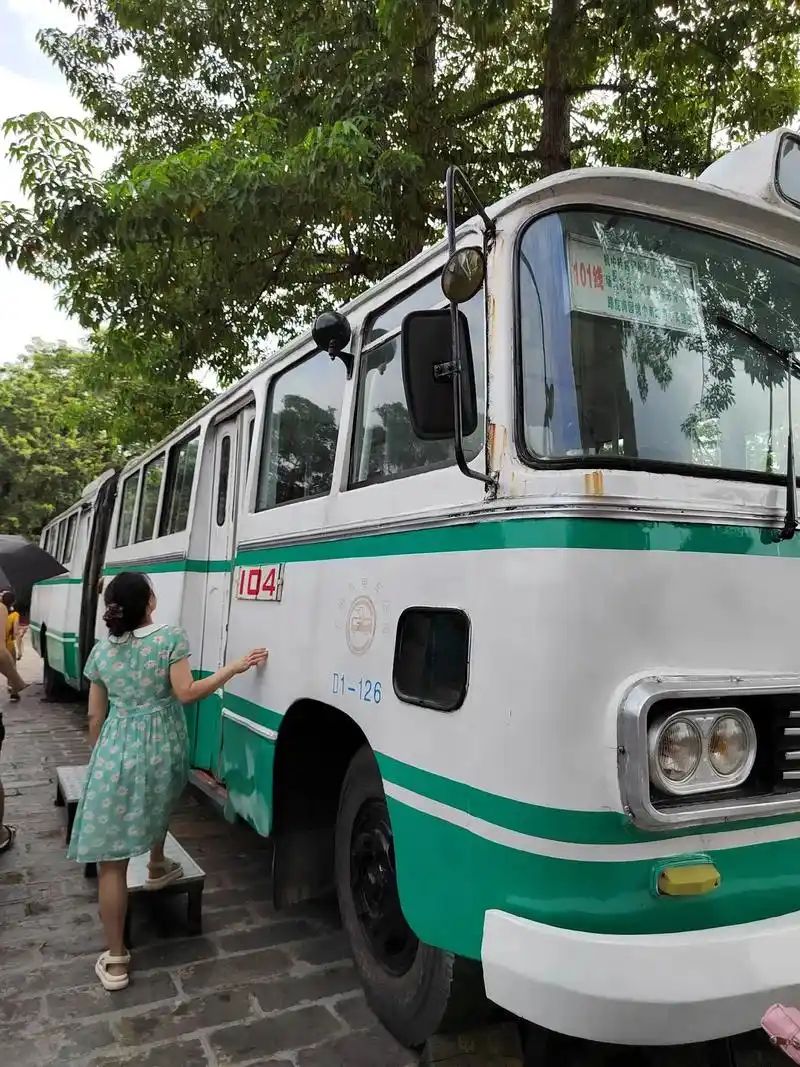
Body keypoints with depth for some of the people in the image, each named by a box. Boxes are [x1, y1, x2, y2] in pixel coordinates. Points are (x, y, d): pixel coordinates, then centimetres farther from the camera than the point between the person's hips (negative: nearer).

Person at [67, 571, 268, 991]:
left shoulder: (101, 650, 4)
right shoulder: (170, 638, -7)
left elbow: (95, 714, 10)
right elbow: (185, 693, -13)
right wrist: (235, 667, -9)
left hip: (116, 751, 1)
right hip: (161, 748, 0)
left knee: (112, 857, 3)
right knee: (157, 802, 37)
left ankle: (115, 960, 9)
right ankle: (157, 866, 57)